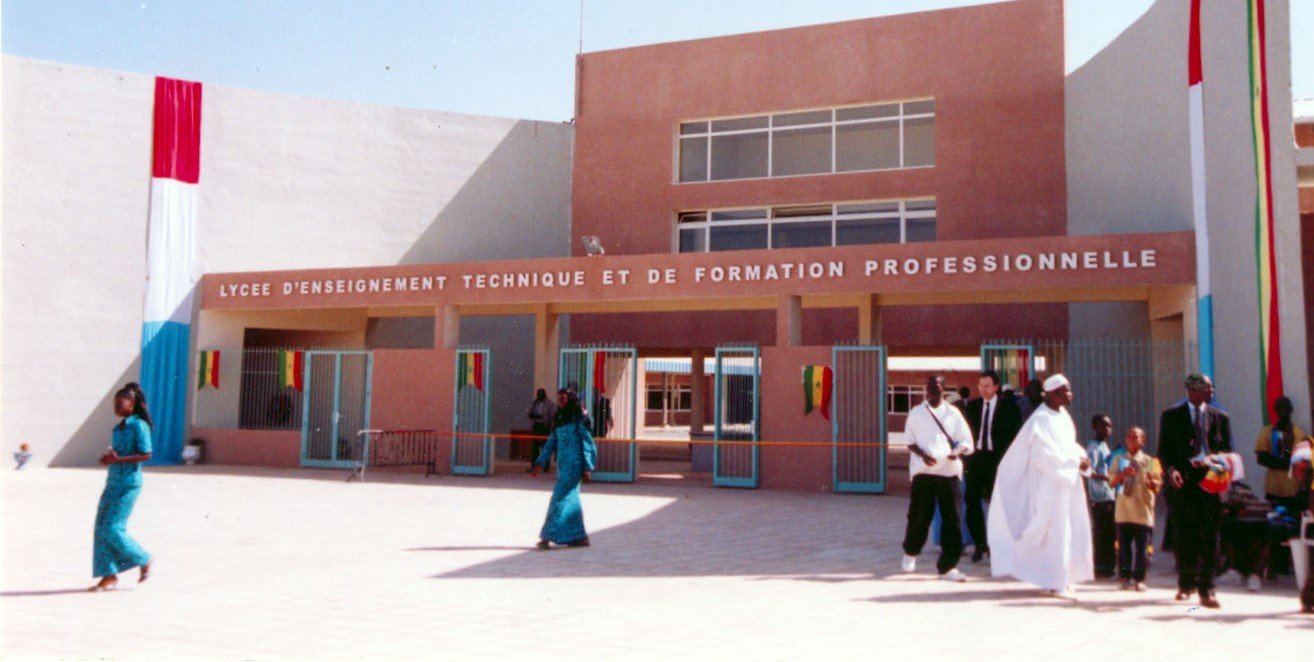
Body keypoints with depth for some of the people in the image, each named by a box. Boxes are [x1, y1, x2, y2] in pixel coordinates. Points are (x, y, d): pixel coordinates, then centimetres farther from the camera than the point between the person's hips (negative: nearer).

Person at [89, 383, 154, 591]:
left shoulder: (139, 426, -11)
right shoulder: (118, 428, 14)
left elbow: (146, 454, -18)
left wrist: (117, 459, -22)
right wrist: (107, 457, 1)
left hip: (129, 484, -8)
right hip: (113, 482, 8)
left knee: (112, 529, -9)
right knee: (101, 527, 3)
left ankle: (144, 560, 11)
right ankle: (109, 575, 10)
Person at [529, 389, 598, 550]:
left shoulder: (578, 419, -6)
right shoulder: (559, 420, 14)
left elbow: (587, 443, -8)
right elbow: (550, 444, 15)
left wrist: (587, 468, -12)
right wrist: (539, 463, 9)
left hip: (574, 465, -7)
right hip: (563, 464, 7)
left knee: (560, 498, -9)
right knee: (570, 499, 9)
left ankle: (549, 536, -7)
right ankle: (580, 537, 15)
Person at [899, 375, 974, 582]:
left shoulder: (953, 413, 7)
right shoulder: (916, 413, 6)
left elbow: (966, 441, 6)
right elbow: (910, 441, 7)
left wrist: (957, 451, -16)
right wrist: (923, 455, -12)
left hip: (949, 471, 1)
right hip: (923, 471, 0)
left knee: (951, 518, -3)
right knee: (919, 516, 4)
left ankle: (948, 566, 5)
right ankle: (910, 552, 31)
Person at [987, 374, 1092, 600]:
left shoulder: (1063, 415, 10)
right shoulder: (1041, 420, -16)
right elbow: (1045, 457, -20)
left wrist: (1082, 456, -1)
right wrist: (1075, 463, -16)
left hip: (1068, 481, 9)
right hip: (1050, 483, -9)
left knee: (1072, 529, 13)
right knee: (1056, 532, -5)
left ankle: (1062, 578, 25)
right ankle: (1056, 584, 3)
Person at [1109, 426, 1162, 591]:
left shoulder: (1149, 462, 3)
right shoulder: (1119, 459, 9)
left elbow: (1157, 486, 0)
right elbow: (1112, 483, 5)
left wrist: (1152, 482, -24)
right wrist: (1122, 474, -14)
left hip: (1143, 512, -2)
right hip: (1124, 511, 2)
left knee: (1142, 548, 0)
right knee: (1124, 547, 4)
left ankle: (1139, 579, 8)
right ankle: (1125, 578, 12)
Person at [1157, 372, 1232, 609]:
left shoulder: (1220, 417, 10)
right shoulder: (1171, 416, 5)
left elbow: (1227, 450, 10)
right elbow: (1164, 450, 4)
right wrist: (1170, 470, -14)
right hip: (1182, 481, -1)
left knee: (1209, 535, -5)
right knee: (1183, 535, 6)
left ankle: (1205, 589, -1)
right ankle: (1186, 584, 22)